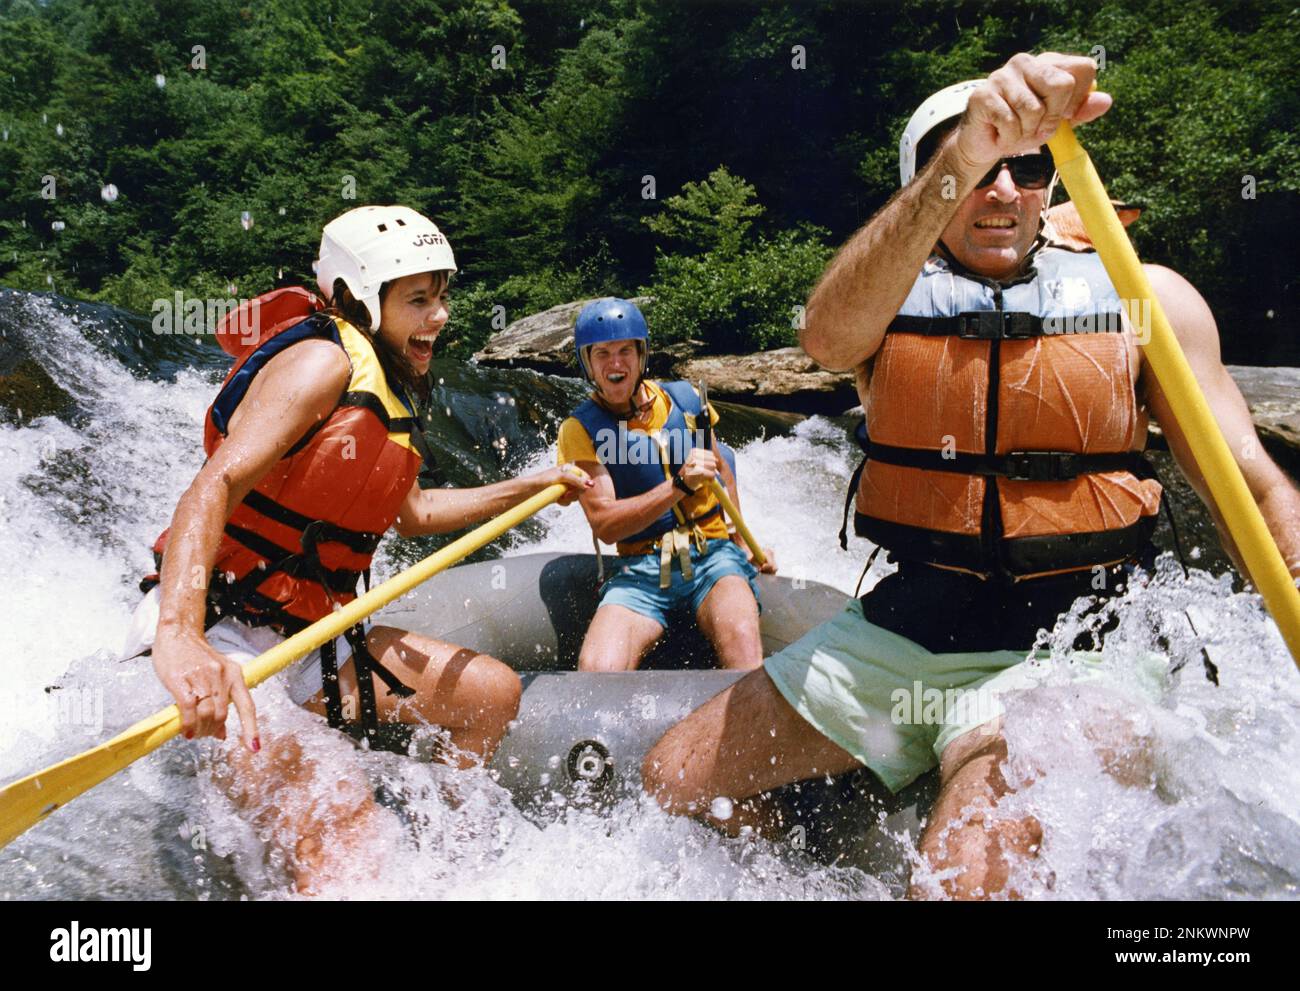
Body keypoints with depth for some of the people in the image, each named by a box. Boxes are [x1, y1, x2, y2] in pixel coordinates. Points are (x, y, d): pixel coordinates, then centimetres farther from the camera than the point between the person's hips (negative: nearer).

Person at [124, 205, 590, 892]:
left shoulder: (385, 386, 15)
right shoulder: (322, 361, -15)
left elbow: (411, 514, 29)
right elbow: (215, 485, -30)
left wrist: (530, 487, 32)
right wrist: (179, 639, -46)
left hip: (307, 639, 10)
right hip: (217, 636, -10)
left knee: (494, 692, 12)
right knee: (340, 824, -31)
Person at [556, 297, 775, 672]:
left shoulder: (684, 399, 7)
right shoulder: (580, 430, -1)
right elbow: (604, 525, -13)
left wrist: (742, 542, 17)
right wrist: (679, 486, -23)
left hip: (712, 556, 1)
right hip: (641, 570, -1)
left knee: (741, 641, -32)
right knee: (597, 669, -29)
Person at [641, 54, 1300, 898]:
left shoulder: (1141, 298, 2)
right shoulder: (889, 292, 4)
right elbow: (830, 335, -23)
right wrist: (963, 159, -37)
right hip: (903, 629, 3)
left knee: (967, 880, -29)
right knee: (675, 783, 2)